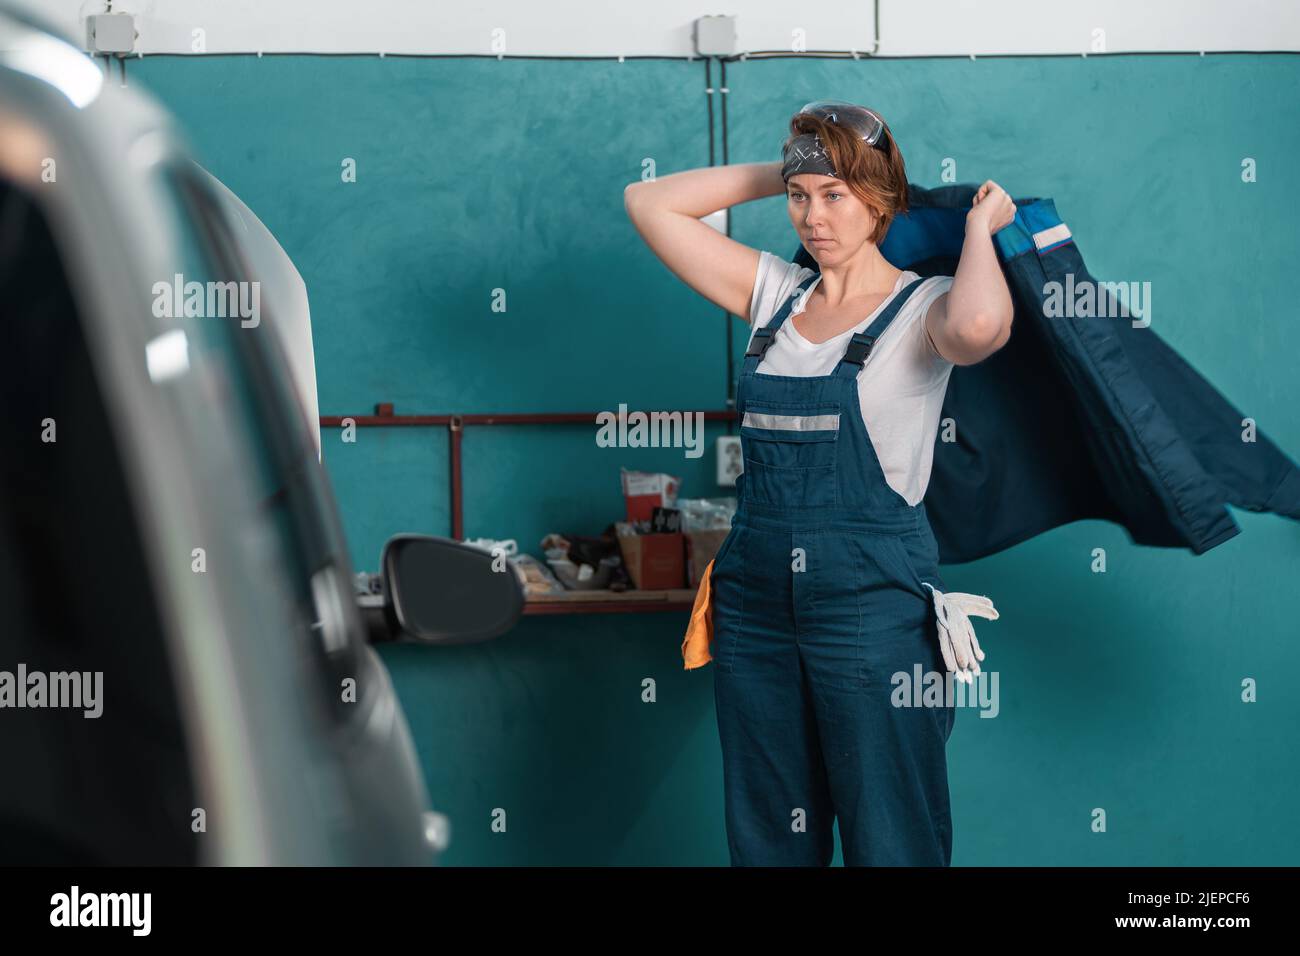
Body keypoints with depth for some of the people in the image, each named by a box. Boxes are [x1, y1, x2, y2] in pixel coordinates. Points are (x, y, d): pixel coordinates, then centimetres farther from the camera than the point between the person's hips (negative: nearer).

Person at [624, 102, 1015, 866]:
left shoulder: (922, 309, -5)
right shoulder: (776, 293, 10)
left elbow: (980, 326, -31)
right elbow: (650, 203, 12)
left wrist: (980, 228, -12)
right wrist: (780, 173, 10)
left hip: (874, 601, -6)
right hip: (757, 595, 6)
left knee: (890, 844, 2)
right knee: (766, 841, 16)